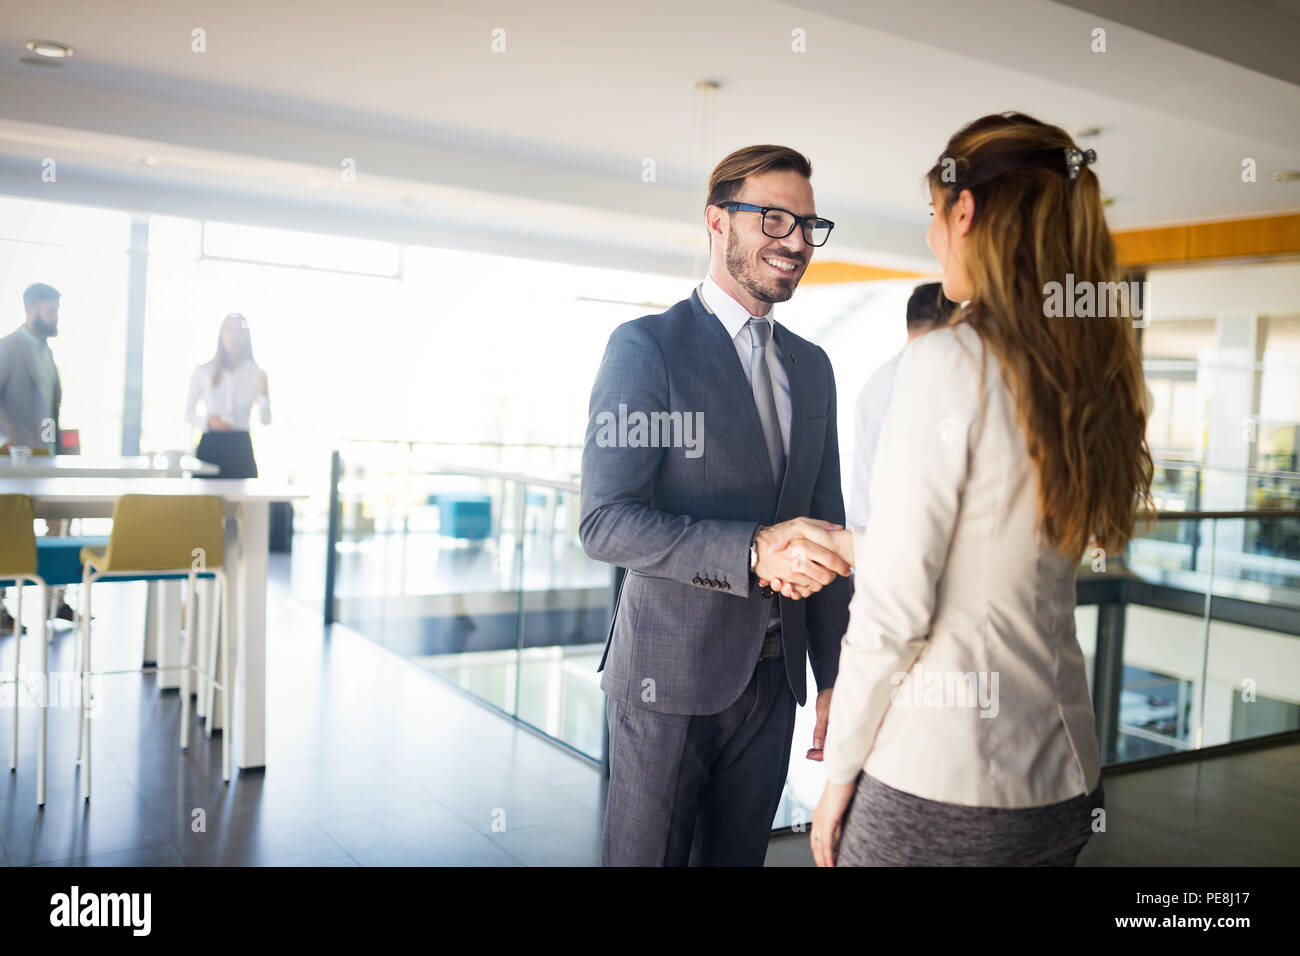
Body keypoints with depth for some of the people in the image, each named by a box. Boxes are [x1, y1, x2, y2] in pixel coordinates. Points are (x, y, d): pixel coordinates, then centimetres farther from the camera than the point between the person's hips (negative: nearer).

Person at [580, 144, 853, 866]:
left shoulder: (812, 366, 11)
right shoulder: (646, 346, -10)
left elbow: (824, 526, 14)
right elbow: (605, 522, -18)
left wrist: (834, 676, 11)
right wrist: (752, 550, -29)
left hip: (774, 678, 6)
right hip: (669, 676, -5)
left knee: (737, 856, 17)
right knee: (646, 856, 9)